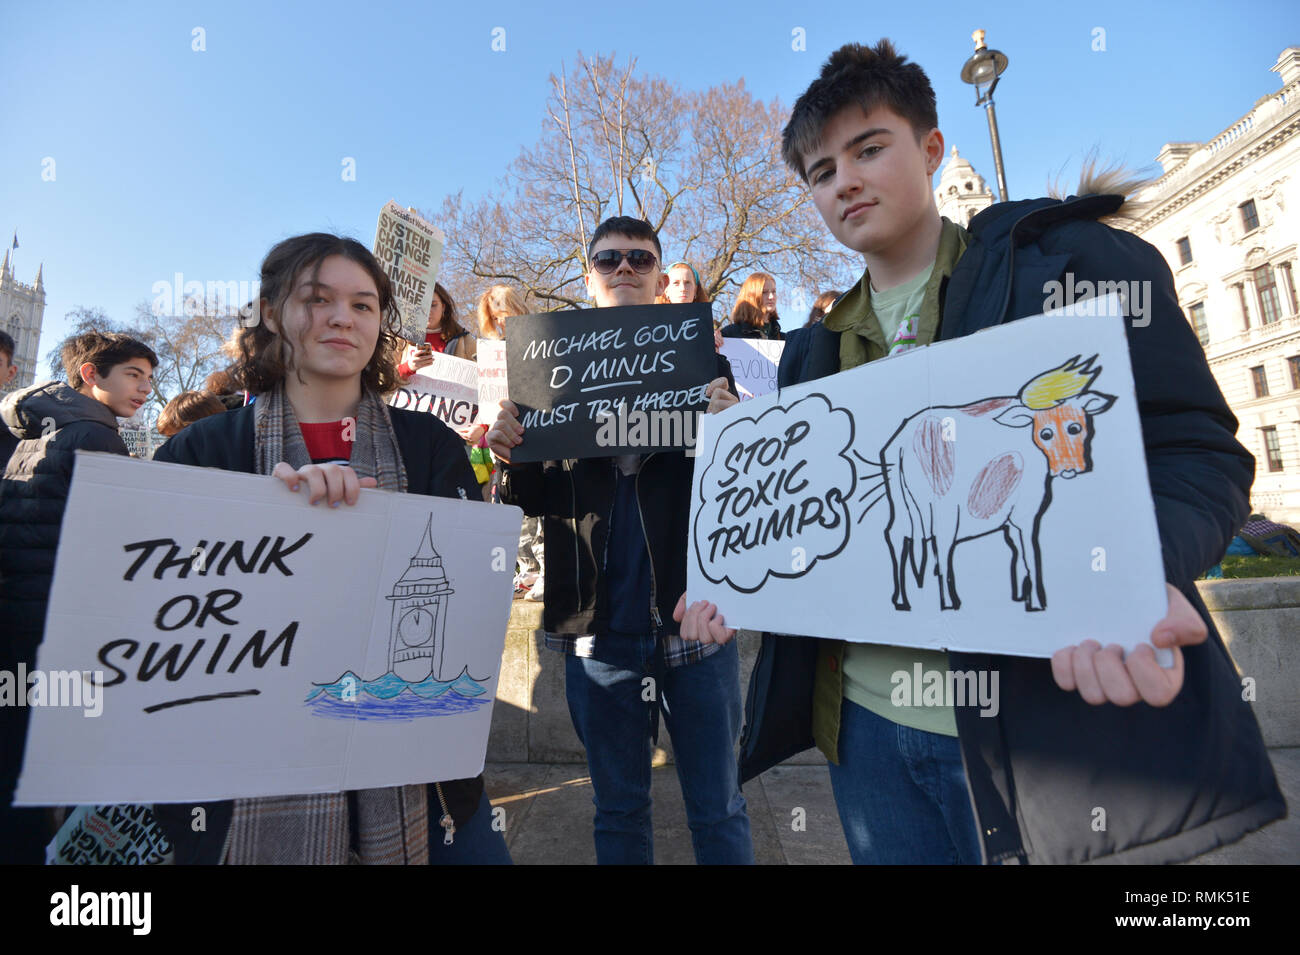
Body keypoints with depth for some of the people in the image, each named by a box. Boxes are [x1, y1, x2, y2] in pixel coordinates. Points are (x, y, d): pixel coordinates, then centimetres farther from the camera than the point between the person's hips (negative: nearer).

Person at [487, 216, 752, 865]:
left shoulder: (703, 363, 3)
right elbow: (539, 501, 8)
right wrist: (511, 459, -13)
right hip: (599, 628, 2)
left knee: (718, 810, 14)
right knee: (617, 810, 19)